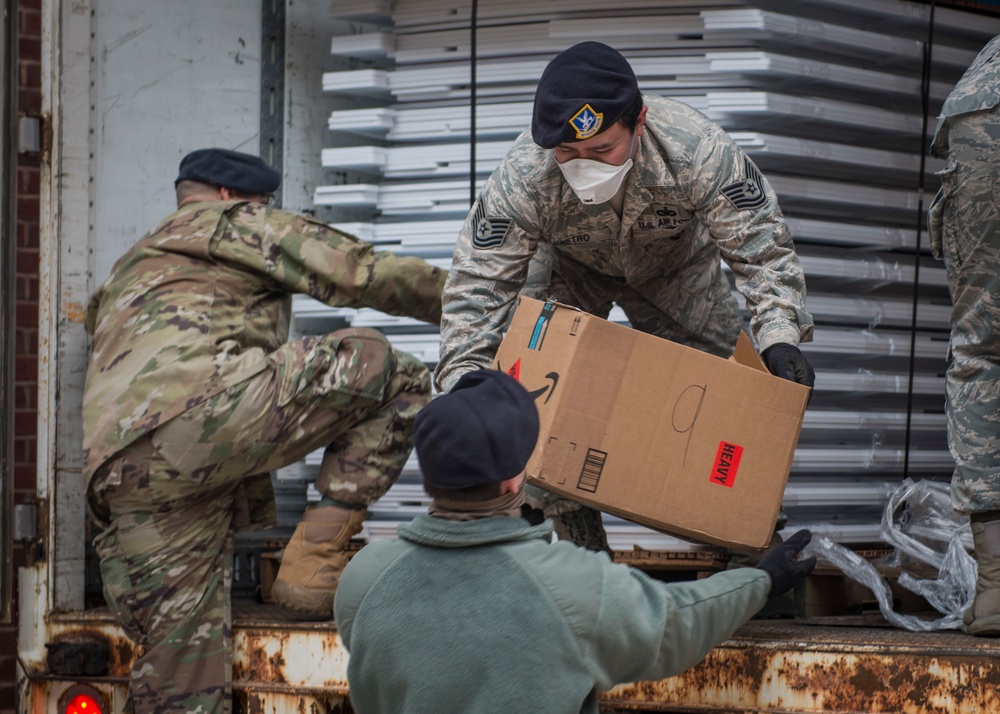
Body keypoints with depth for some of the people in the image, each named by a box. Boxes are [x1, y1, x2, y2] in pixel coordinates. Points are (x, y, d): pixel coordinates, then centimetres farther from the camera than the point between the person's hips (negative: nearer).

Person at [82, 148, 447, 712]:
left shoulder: (128, 271, 43)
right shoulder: (232, 222, 19)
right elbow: (358, 272, 12)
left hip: (117, 476, 8)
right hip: (199, 404, -8)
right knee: (397, 378, 3)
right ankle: (313, 561, -2)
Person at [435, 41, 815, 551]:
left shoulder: (699, 151, -42)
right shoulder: (520, 177, -41)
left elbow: (760, 247, -31)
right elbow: (476, 285, -31)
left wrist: (779, 333, -46)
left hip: (676, 265, 0)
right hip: (570, 266, 0)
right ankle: (576, 540, 3)